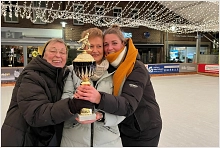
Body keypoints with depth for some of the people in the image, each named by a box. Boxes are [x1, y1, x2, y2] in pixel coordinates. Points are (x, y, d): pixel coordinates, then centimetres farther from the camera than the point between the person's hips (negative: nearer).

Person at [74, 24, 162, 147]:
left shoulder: (137, 69, -22)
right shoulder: (108, 66, -4)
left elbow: (129, 105, -34)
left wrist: (99, 99, -51)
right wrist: (84, 94, -33)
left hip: (144, 131, -4)